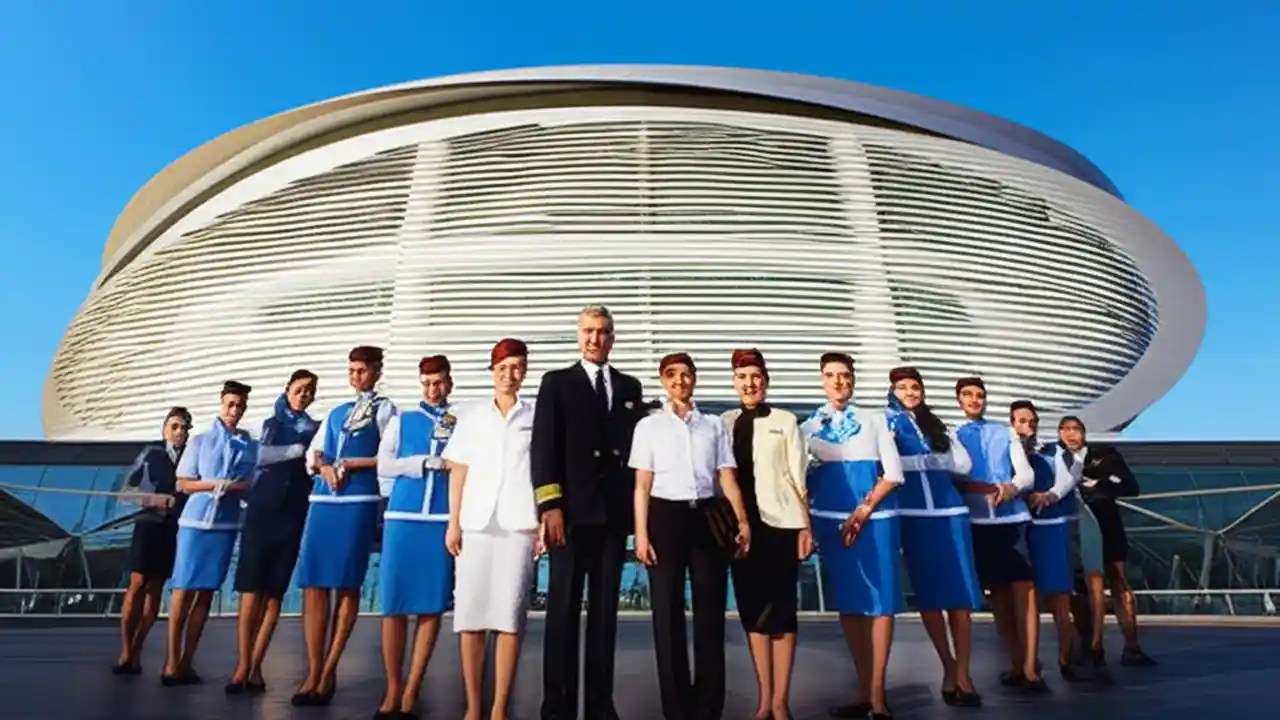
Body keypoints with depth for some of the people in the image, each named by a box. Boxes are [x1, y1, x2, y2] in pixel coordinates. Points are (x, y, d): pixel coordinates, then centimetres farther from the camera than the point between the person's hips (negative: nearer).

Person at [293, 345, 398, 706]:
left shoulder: (384, 409, 6)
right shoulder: (335, 412, 22)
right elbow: (314, 453, 19)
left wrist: (348, 464, -6)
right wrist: (325, 467, -2)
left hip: (359, 501, -5)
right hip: (322, 499, 5)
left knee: (347, 585, -1)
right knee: (313, 584, 1)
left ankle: (329, 670, 7)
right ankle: (315, 671, 8)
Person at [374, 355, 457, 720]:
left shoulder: (461, 425, 11)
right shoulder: (401, 421, 12)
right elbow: (383, 465, 3)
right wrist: (424, 462, -8)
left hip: (443, 520, 0)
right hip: (402, 518, 0)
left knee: (432, 605, 1)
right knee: (394, 604, 1)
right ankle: (393, 689, 14)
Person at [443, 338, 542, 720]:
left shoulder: (536, 416, 9)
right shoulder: (471, 415, 12)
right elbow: (458, 470, 9)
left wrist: (545, 522, -3)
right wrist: (453, 523, 1)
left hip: (519, 524, -1)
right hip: (475, 523, 1)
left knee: (510, 615, -1)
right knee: (470, 614, 2)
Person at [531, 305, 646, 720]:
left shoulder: (630, 387, 15)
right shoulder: (557, 383, 7)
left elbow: (638, 445, 12)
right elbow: (544, 446, -2)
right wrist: (550, 504, -12)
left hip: (615, 512, 3)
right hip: (572, 511, -3)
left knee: (605, 609, 9)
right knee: (563, 608, 1)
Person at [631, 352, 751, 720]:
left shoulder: (714, 425, 11)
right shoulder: (649, 425, 6)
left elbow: (727, 478, 7)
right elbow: (642, 484, 2)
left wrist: (742, 521, -5)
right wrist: (641, 533, -5)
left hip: (709, 516, 2)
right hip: (666, 516, -1)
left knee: (711, 612, 5)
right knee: (668, 613, 4)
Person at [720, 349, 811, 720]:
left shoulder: (785, 421, 3)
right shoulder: (724, 423, 8)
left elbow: (797, 477, 2)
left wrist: (805, 526, -2)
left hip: (779, 521, -2)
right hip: (740, 523, 3)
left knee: (781, 609, 2)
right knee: (752, 609, 8)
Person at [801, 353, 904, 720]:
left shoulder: (875, 421, 7)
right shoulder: (807, 428, 9)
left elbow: (894, 473, 0)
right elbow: (803, 481, 6)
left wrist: (863, 511, -9)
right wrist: (806, 527, -2)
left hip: (874, 518, -1)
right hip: (831, 520, 2)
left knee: (879, 600, -3)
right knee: (848, 602, 6)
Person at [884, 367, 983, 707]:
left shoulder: (937, 425, 18)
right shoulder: (888, 420, 8)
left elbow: (964, 464, 8)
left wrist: (921, 460, 2)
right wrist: (936, 459, -5)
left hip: (949, 511, 3)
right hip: (914, 515, -2)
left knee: (960, 595, -1)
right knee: (928, 596, 3)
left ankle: (962, 673, 6)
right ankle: (949, 667, 16)